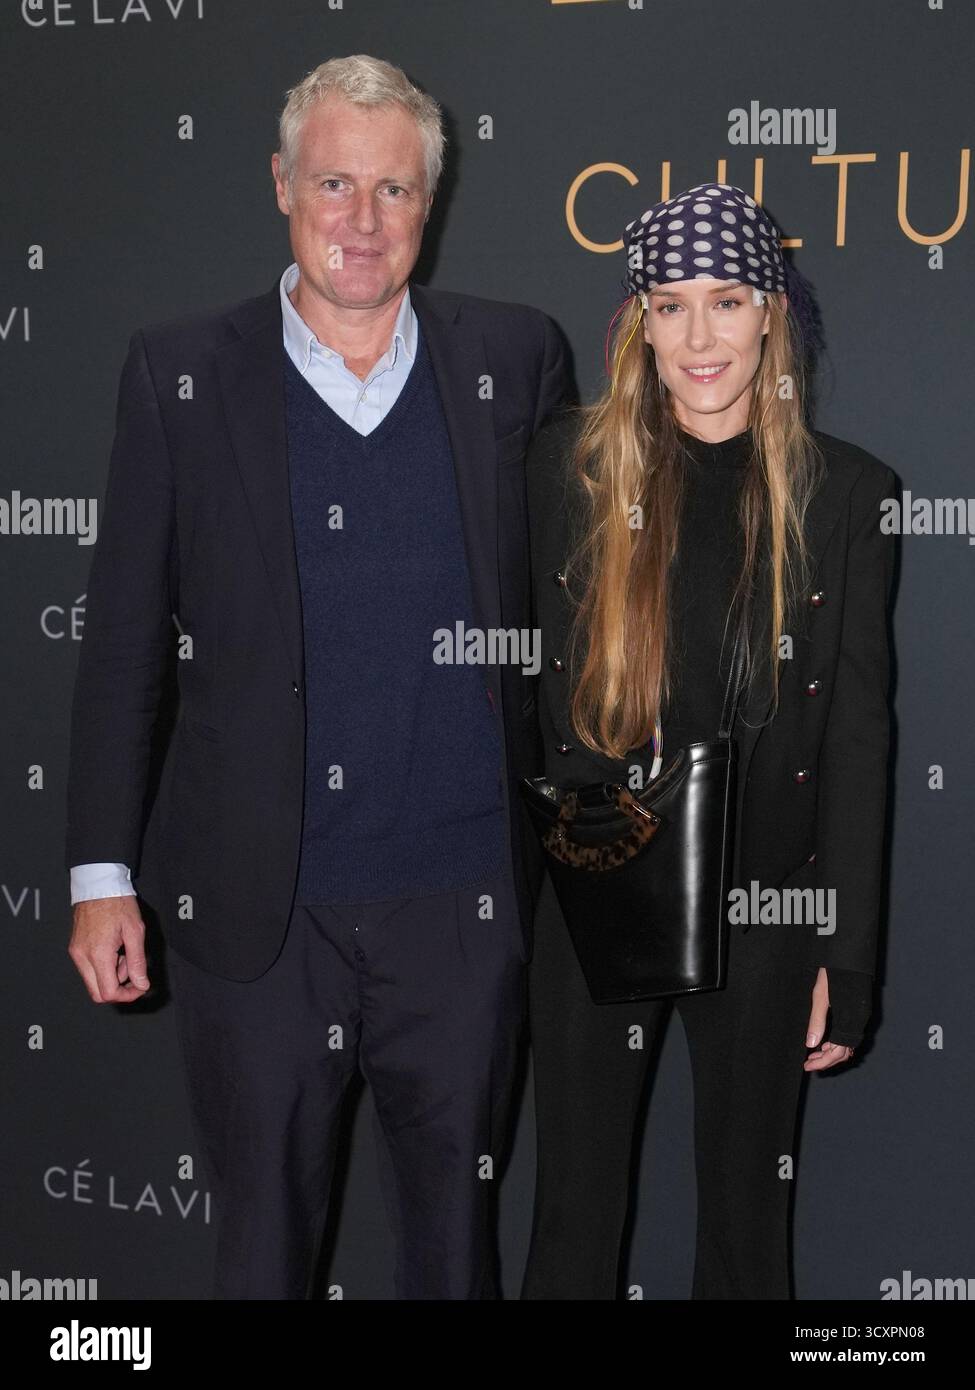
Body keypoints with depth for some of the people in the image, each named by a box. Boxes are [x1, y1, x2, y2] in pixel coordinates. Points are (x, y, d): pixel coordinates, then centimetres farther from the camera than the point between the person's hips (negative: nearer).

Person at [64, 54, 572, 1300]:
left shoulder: (515, 357, 3)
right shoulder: (180, 373, 0)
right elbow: (122, 641, 1)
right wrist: (102, 874, -1)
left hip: (462, 902, 1)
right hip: (252, 910, -1)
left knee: (455, 1234, 16)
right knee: (262, 1238, 13)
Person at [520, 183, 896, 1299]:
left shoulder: (844, 492, -3)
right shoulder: (571, 463, -2)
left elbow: (857, 737, -3)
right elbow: (526, 677, 3)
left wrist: (847, 958, -4)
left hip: (764, 907, 0)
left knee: (746, 1207, 15)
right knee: (575, 1206, 12)